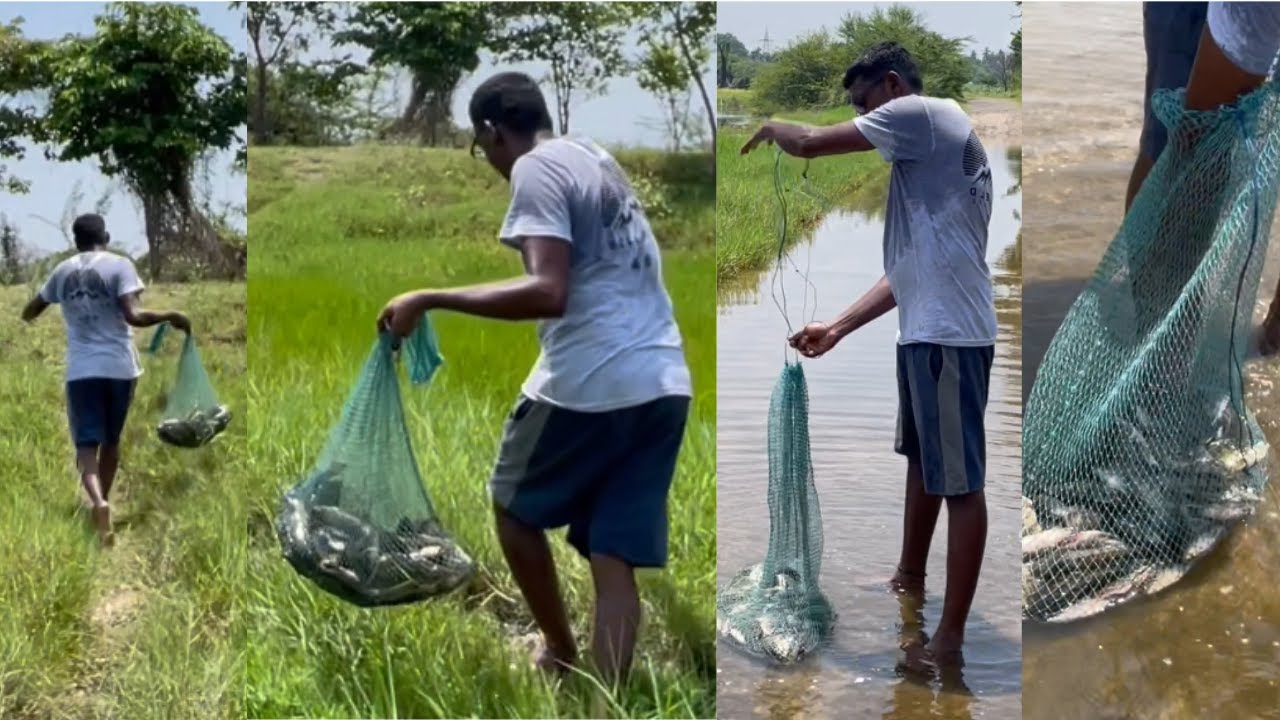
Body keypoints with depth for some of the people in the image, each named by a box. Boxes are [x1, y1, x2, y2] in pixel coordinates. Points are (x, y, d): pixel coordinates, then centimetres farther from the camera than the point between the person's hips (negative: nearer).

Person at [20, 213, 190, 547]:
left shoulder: (62, 271, 7)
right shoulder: (120, 265, -5)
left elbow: (30, 312, 23)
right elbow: (132, 316, -18)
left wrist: (28, 317, 46)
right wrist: (170, 316, -4)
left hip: (80, 369, 1)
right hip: (119, 366, -1)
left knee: (86, 442, -1)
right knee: (110, 440, 17)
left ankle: (98, 501, -27)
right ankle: (101, 502, 27)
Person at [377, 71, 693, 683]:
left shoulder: (537, 168, -7)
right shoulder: (598, 160, 21)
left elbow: (548, 291, -20)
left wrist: (431, 300, -18)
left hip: (591, 383, -7)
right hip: (663, 384, 7)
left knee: (515, 506, 19)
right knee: (615, 561, 7)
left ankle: (562, 657, 31)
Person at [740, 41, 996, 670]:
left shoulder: (927, 113, -8)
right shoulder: (920, 156, 21)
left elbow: (809, 144, -9)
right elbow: (908, 270, 21)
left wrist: (771, 128, 13)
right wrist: (837, 327, 19)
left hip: (949, 334, -11)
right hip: (925, 332, 11)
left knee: (959, 480, -5)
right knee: (921, 460, 24)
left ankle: (949, 639, 1)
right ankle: (910, 579, 43)